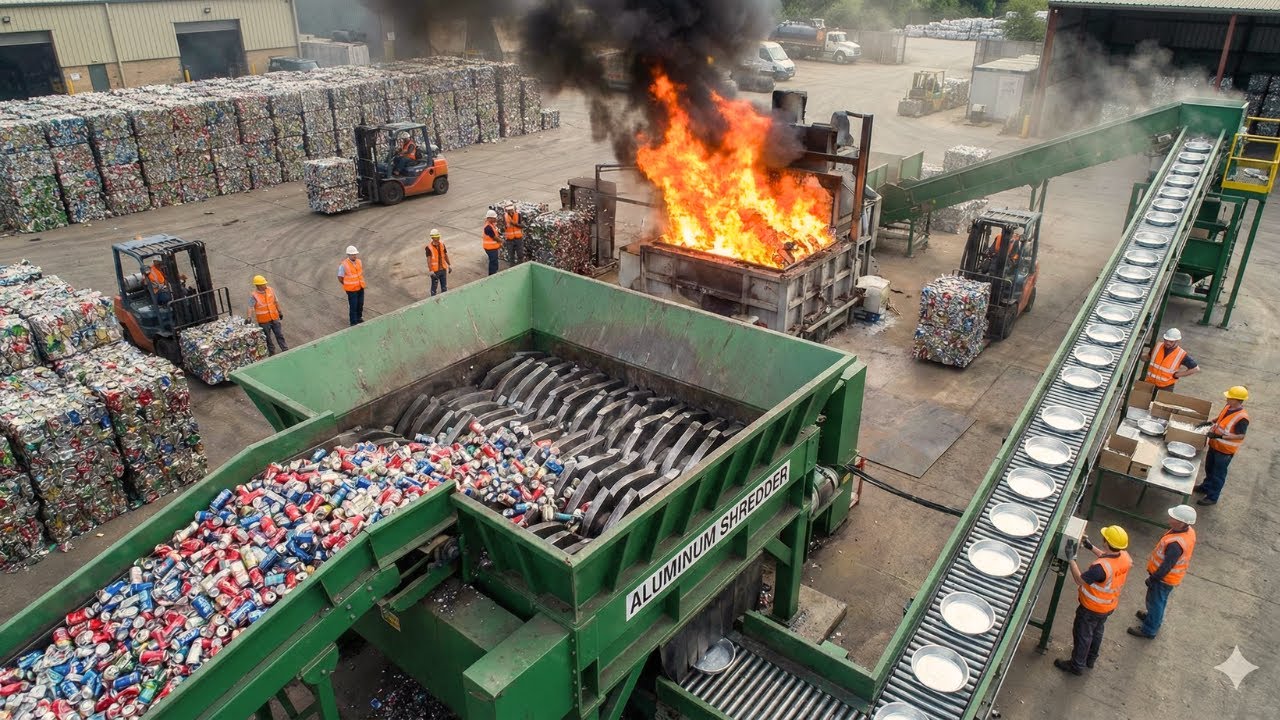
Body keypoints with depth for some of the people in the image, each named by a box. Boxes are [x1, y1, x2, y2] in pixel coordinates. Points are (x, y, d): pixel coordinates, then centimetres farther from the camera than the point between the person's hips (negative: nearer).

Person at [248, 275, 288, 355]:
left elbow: (276, 302, 10)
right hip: (264, 321, -3)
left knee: (279, 334, 11)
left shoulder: (270, 290, -2)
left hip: (274, 318, 4)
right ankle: (272, 353, 24)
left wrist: (280, 312, 15)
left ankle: (285, 350, 21)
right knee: (267, 338, 11)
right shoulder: (254, 296, -16)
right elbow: (250, 307, -25)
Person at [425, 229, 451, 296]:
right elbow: (428, 260, -18)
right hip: (435, 270, -5)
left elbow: (445, 255, 10)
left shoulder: (442, 244, -1)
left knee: (444, 287, 15)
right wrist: (431, 271, -22)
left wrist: (449, 265, 11)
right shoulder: (429, 247, -17)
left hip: (443, 269, 5)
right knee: (434, 287, 9)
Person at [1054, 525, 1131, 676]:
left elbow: (1079, 580, -27)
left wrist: (1071, 559, -24)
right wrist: (1091, 547, 6)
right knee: (1097, 631, 29)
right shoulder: (1125, 557, -18)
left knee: (1082, 635, 15)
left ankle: (1077, 666, 35)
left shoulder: (1100, 568, -42)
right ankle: (1091, 659, 51)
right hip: (1109, 606, 7)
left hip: (1092, 609, -7)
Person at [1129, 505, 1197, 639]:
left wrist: (1153, 579, -15)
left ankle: (1149, 629, 34)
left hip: (1165, 578, -8)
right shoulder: (1189, 531, -12)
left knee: (1155, 601, 14)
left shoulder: (1175, 544, -41)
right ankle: (1154, 617, 55)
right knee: (1160, 600, 31)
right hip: (1173, 576, 8)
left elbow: (1167, 566, -30)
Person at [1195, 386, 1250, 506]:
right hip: (1215, 444, 8)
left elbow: (1240, 436, -26)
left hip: (1225, 450, -8)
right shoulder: (1228, 407, -3)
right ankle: (1206, 486, 46)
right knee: (1209, 468, 25)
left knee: (1218, 473, 6)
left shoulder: (1242, 417, -28)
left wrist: (1221, 436, -33)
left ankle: (1212, 497, 19)